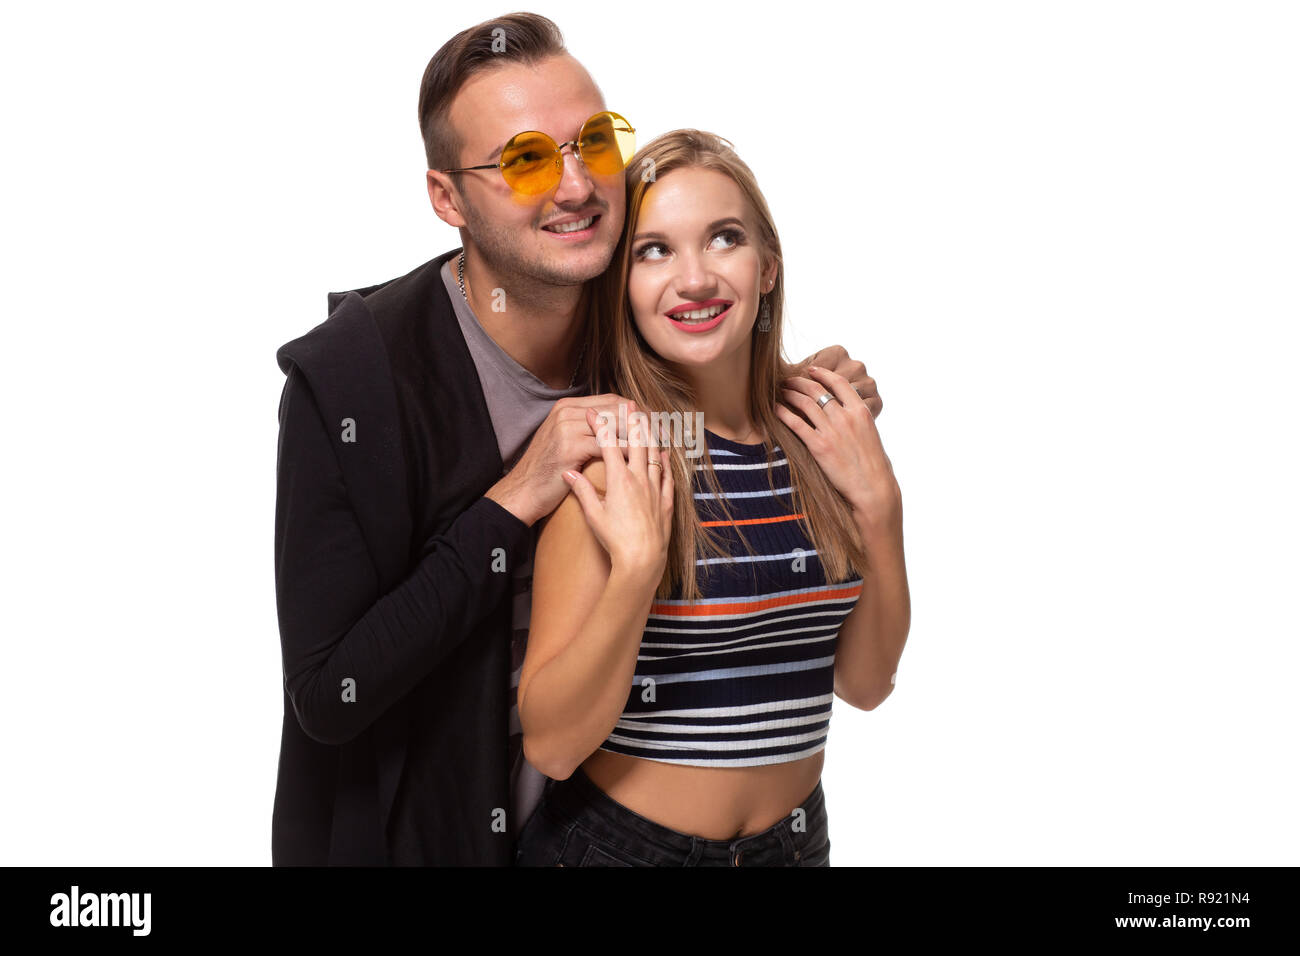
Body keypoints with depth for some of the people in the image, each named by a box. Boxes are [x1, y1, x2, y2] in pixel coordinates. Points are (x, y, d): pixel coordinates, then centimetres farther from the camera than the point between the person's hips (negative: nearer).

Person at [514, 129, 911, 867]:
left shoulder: (820, 432, -4)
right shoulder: (610, 453, -17)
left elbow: (864, 684, 1)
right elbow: (551, 744, -18)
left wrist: (880, 507, -11)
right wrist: (636, 567, -30)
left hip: (796, 838, 4)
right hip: (619, 841, -4)